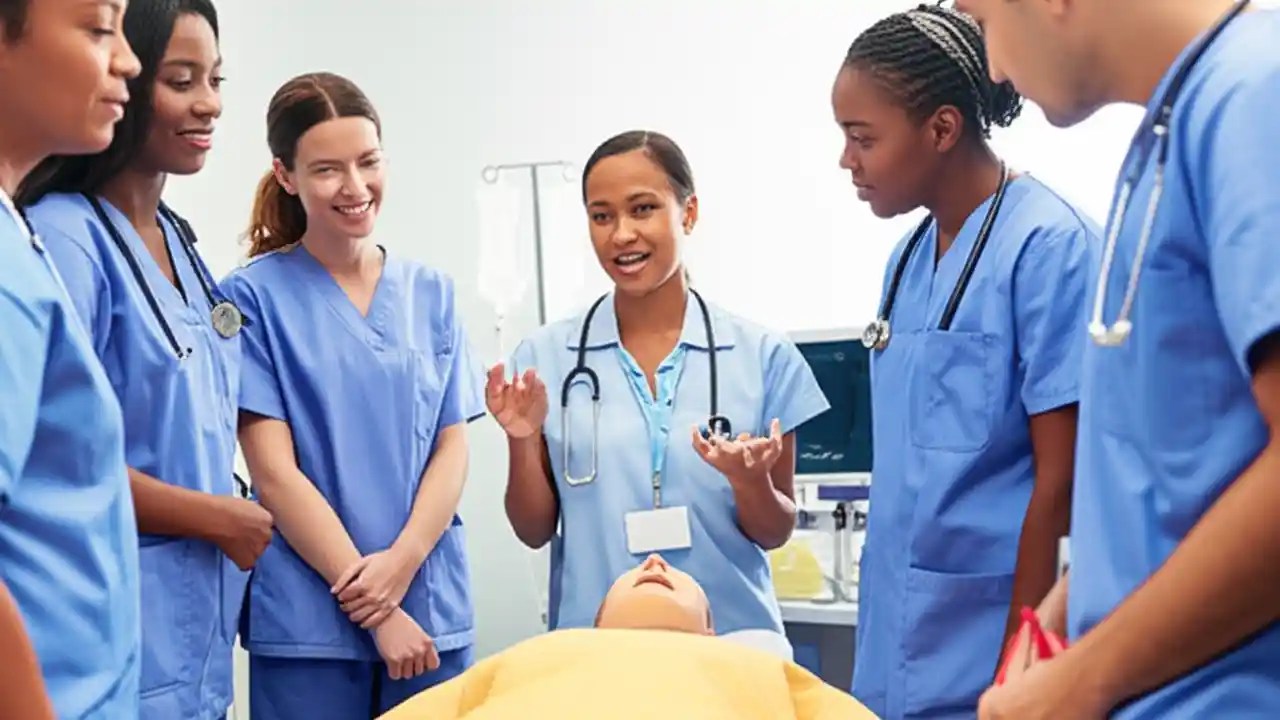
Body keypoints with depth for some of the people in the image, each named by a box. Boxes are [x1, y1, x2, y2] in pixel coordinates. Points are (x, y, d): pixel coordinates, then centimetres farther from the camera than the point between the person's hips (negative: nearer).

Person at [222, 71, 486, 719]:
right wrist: (374, 609, -11)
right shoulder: (256, 295, -4)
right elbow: (273, 471, -8)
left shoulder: (431, 293, 8)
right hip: (309, 618, -3)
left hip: (432, 609, 3)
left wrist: (401, 560, -12)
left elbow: (451, 449, 5)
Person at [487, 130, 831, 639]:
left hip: (730, 639, 0)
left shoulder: (762, 355, -4)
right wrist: (523, 441, -15)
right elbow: (535, 531, 2)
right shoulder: (546, 357, -3)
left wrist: (749, 481, -18)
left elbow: (775, 534, 2)